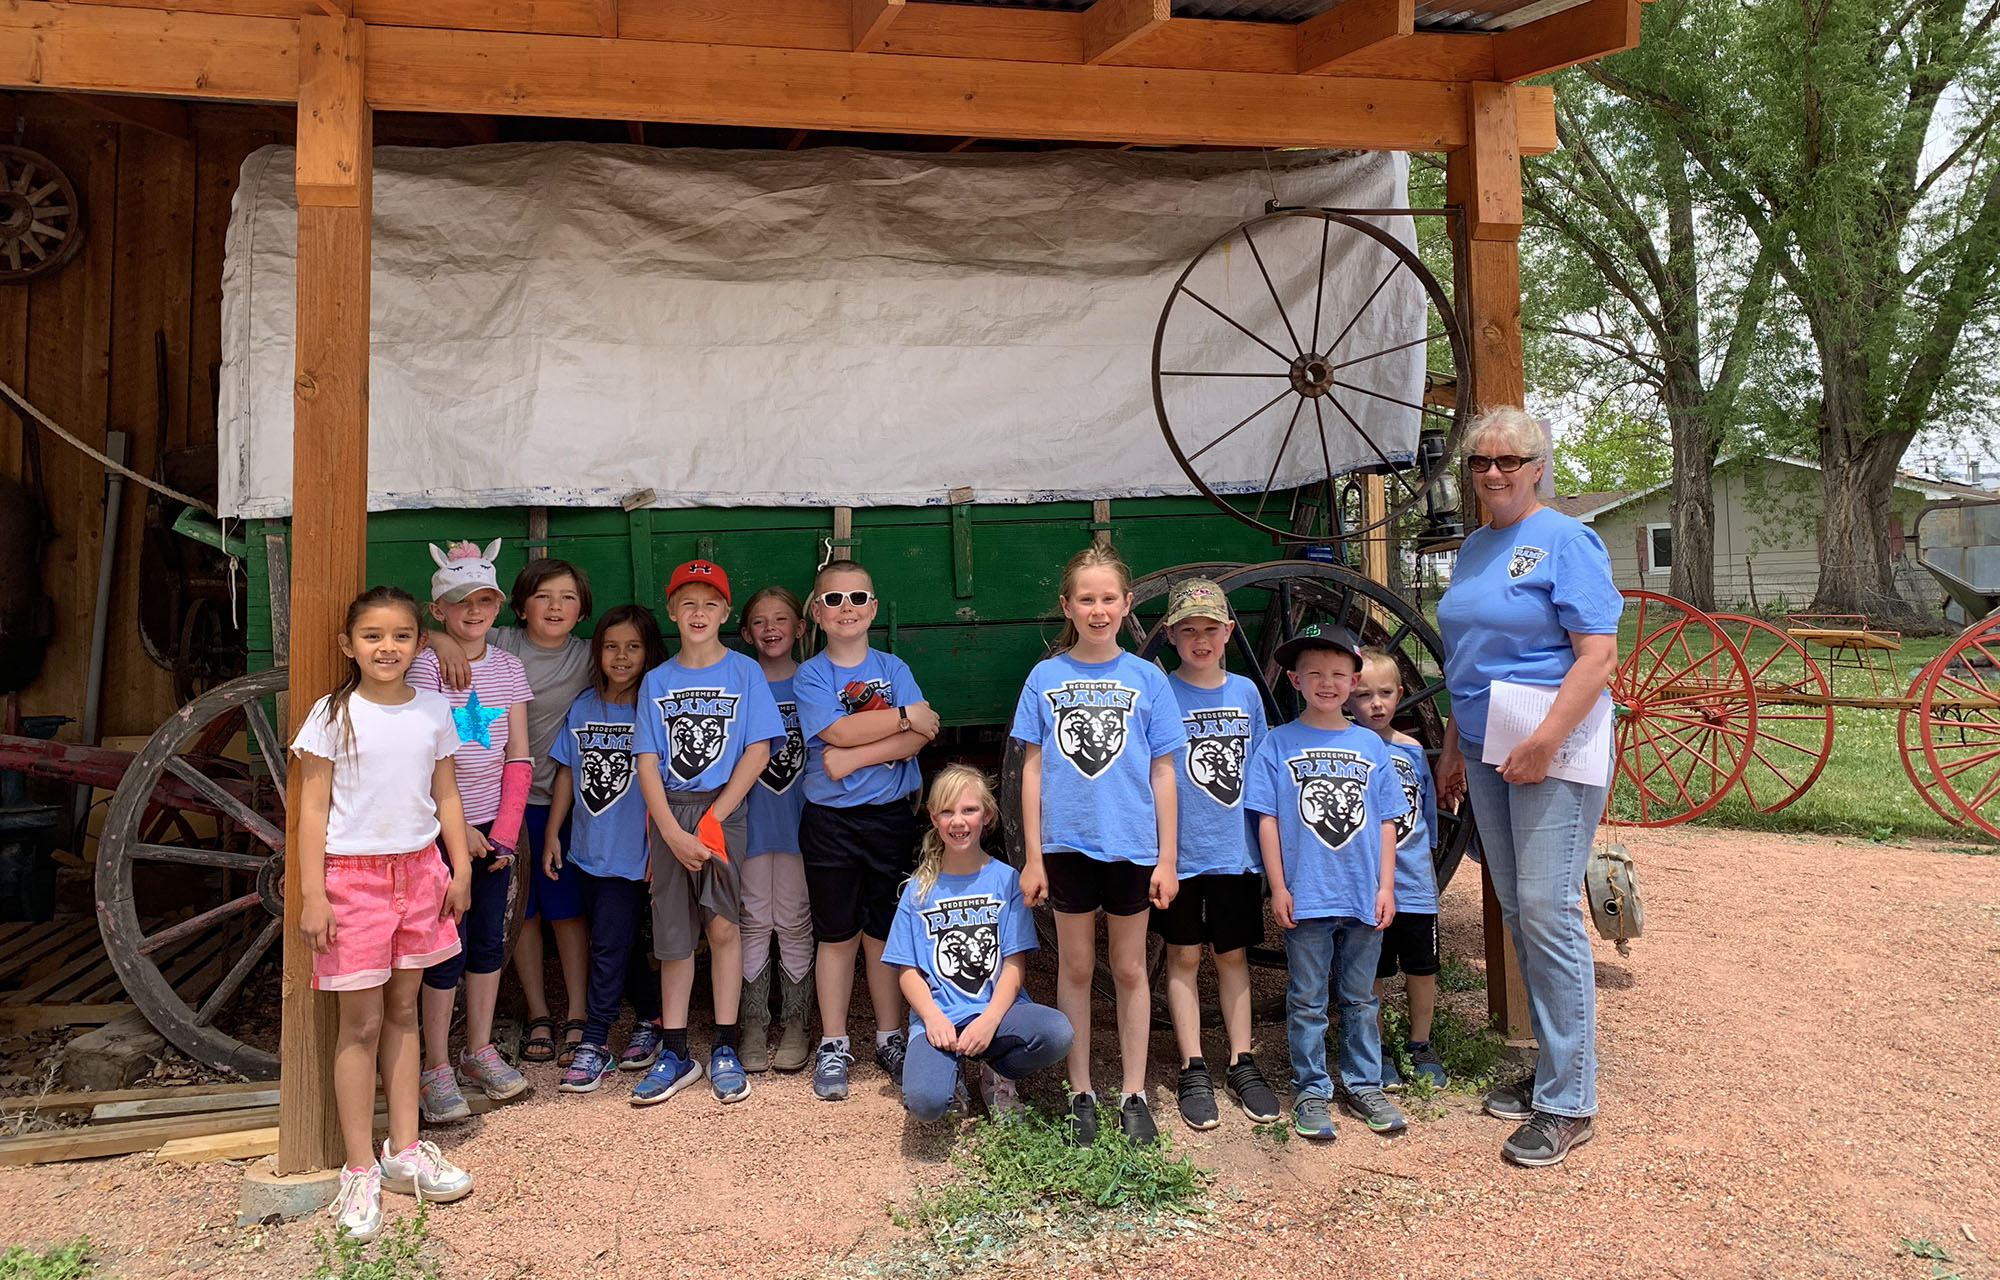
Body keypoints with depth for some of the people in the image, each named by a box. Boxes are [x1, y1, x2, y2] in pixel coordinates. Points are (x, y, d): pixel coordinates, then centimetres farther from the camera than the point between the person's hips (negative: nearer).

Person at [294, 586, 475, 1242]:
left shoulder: (433, 711, 4)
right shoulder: (332, 715, -7)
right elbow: (313, 809, -7)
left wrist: (460, 867, 6)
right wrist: (313, 894, -12)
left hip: (419, 869, 4)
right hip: (352, 874, -4)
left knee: (402, 1012, 13)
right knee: (361, 1023, 1)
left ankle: (405, 1150, 23)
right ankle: (360, 1170, 10)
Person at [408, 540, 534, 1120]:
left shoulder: (508, 668, 7)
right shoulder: (426, 666, -6)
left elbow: (518, 758, 6)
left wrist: (506, 829, -2)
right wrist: (457, 826, -12)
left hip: (494, 823, 4)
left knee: (489, 938, 10)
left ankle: (479, 1050, 24)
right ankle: (436, 1067, 8)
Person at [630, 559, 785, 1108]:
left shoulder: (744, 672, 2)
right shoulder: (657, 681, 8)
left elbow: (757, 751, -4)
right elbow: (647, 761, 3)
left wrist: (714, 817, -10)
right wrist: (674, 832, -9)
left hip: (722, 809, -2)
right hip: (669, 815, 2)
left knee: (722, 925, -6)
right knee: (673, 935, 5)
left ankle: (725, 1050, 5)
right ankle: (674, 1054, 13)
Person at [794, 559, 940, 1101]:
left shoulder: (893, 667, 4)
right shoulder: (810, 675, 0)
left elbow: (923, 735, -10)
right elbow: (837, 731, -17)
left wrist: (852, 758, -16)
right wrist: (903, 715, -14)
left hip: (890, 816, 1)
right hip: (830, 820, -1)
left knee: (884, 932, 9)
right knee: (838, 935, 7)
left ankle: (890, 1038, 22)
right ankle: (833, 1046, 17)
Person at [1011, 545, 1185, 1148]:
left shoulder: (1146, 678, 0)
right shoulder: (1045, 677, 1)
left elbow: (1162, 773, 1)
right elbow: (1033, 768, 2)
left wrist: (1167, 859, -2)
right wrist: (1032, 856, -2)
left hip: (1131, 844, 0)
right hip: (1067, 843, 0)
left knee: (1130, 969, 10)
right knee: (1075, 967, 10)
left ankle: (1133, 1094, 20)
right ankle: (1080, 1093, 21)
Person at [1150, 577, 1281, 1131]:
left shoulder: (1245, 692, 6)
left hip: (1237, 850, 3)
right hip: (1181, 851, -3)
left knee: (1233, 955, 12)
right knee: (1184, 957, 6)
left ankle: (1241, 1066, 20)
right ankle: (1193, 1071, 14)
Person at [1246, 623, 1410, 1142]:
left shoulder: (1370, 745, 6)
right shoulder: (1279, 743, -2)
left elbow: (1385, 821, 8)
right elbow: (1267, 819, -2)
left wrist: (1386, 886, 3)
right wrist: (1278, 888, -6)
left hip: (1363, 898, 3)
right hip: (1306, 898, -2)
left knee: (1359, 998, 13)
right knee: (1307, 1000, 6)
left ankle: (1363, 1085, 26)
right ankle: (1310, 1091, 17)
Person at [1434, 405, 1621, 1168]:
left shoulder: (1564, 542, -8)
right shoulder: (1473, 548, 15)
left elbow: (1599, 653, -16)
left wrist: (1546, 742, -23)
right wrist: (1453, 749, 17)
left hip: (1553, 752, -8)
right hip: (1487, 753, 8)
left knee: (1547, 911, -8)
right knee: (1514, 911, 11)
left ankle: (1568, 1104, 1)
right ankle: (1550, 1069, 23)